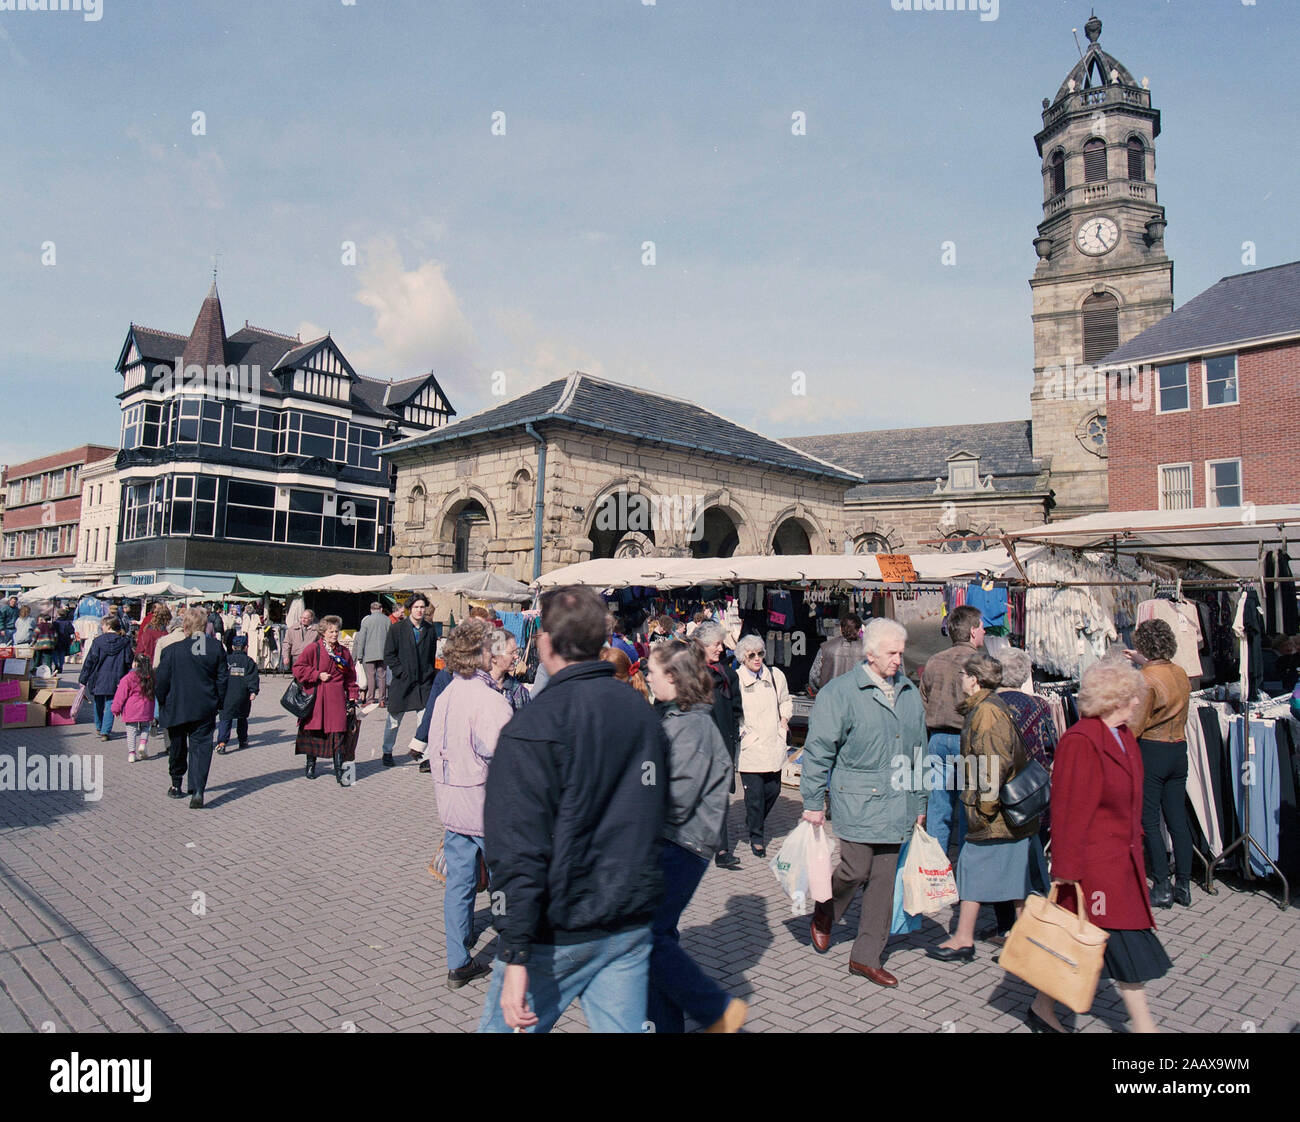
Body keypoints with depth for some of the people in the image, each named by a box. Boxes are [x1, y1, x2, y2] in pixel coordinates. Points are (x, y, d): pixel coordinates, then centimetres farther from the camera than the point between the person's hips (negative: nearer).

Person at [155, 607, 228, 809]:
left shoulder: (172, 650, -12)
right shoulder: (216, 648, -5)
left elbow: (161, 682, -6)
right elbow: (222, 679, 0)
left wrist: (162, 702, 11)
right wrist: (218, 703, 11)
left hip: (176, 708, 0)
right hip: (205, 709, 1)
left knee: (177, 747, 18)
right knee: (201, 747, 2)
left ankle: (176, 785, 34)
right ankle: (198, 790, -11)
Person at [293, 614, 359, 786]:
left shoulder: (344, 652, 12)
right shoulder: (313, 649, 0)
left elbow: (350, 677, 16)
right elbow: (298, 669, -4)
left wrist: (352, 699, 9)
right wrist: (318, 675, -12)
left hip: (337, 698, 2)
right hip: (316, 697, -2)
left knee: (339, 732, -6)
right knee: (314, 731, 8)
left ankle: (339, 773, -4)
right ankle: (310, 765, 30)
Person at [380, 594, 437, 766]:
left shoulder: (430, 629, 8)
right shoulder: (397, 628, 0)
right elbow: (389, 654, -2)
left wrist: (431, 673, 5)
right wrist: (401, 672, -10)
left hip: (424, 681, 2)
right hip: (401, 681, -2)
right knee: (394, 720, 10)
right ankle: (387, 752, 26)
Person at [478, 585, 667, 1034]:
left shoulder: (533, 727, -17)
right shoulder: (643, 713, 3)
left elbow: (518, 848, -21)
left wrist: (516, 956, -18)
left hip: (558, 930, -5)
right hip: (632, 927, 6)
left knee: (506, 1026, 14)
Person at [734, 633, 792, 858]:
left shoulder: (775, 675, 5)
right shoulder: (735, 679, -8)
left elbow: (786, 700, 22)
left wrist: (784, 717, 6)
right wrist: (739, 730, -8)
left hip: (773, 744, 4)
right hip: (749, 746, -4)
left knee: (773, 789, 10)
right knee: (754, 793, -2)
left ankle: (756, 820, 39)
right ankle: (756, 837, 17)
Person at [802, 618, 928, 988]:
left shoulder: (910, 693, 11)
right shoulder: (841, 691, -7)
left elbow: (919, 751, 19)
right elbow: (818, 750, -6)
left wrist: (920, 803, 19)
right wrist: (813, 802, -6)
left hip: (898, 803, 5)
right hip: (856, 801, -5)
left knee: (885, 879, 8)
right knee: (855, 870, -5)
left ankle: (867, 957, 22)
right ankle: (823, 915, 27)